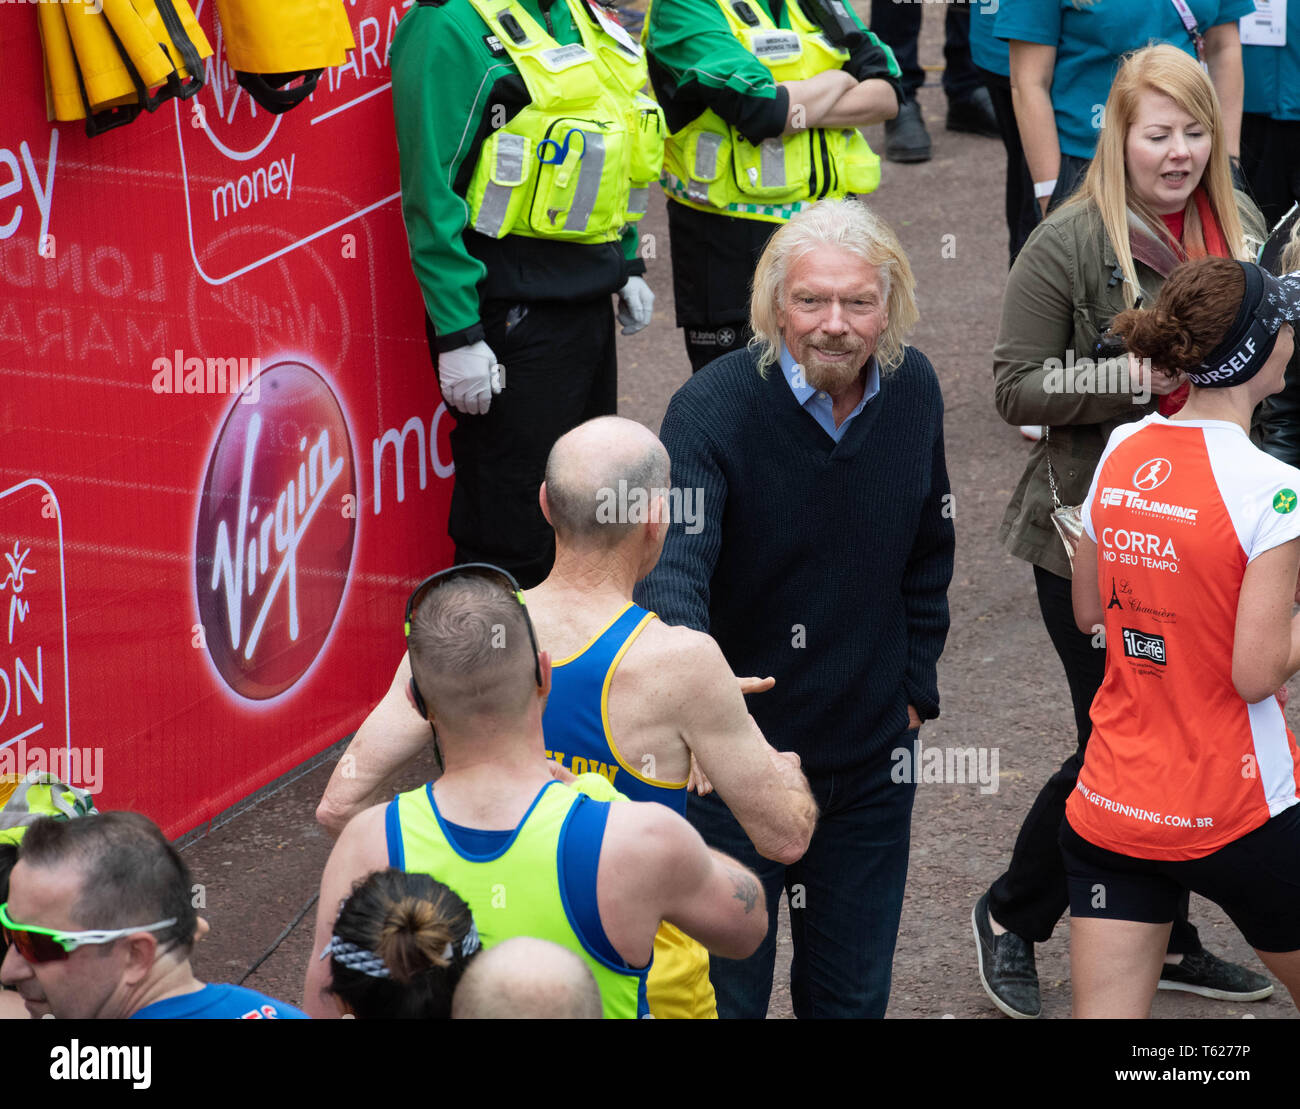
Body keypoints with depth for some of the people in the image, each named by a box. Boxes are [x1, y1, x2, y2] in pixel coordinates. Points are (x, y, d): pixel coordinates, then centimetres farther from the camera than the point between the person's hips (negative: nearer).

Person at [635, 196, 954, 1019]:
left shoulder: (913, 390, -2)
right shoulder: (713, 410, -21)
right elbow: (672, 560, -35)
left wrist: (915, 687, 10)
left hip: (871, 760, 5)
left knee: (853, 993, 16)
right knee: (724, 992, 5)